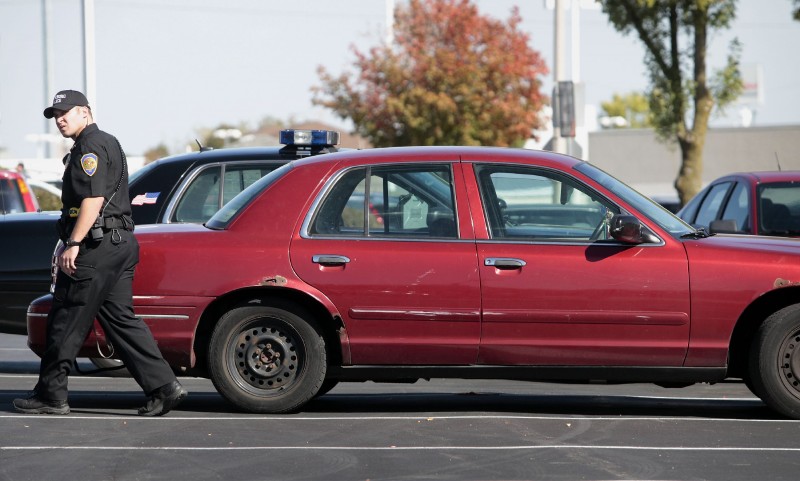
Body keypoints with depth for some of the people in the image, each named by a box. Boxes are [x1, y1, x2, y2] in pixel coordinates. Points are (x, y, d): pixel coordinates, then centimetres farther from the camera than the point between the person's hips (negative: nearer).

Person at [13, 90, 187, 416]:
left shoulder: (90, 147, -10)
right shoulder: (108, 143, 23)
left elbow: (93, 199, -21)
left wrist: (73, 244, -22)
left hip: (97, 245, -10)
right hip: (121, 243, 10)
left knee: (66, 321, -3)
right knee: (120, 318, 8)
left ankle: (51, 395, 2)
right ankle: (163, 386, 0)